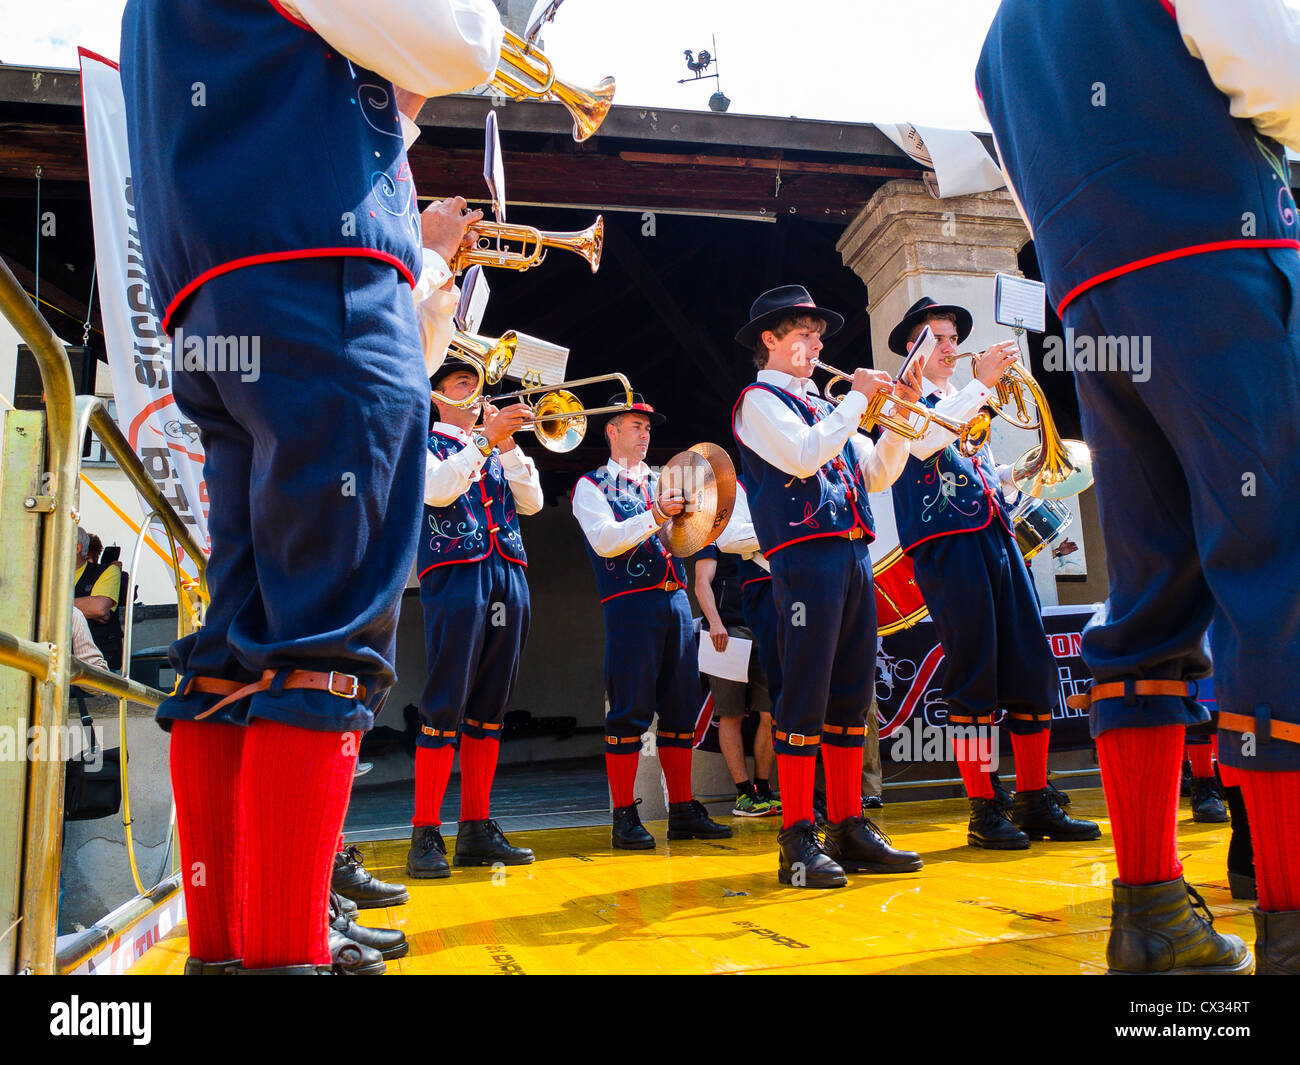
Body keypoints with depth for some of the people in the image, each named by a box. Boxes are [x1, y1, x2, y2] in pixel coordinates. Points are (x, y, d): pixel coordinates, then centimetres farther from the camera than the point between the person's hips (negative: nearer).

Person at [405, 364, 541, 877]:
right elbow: (437, 490, -11)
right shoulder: (423, 444, 10)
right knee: (445, 705, -9)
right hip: (455, 574, -5)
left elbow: (532, 501, 10)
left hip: (508, 575, 5)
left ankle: (477, 830, 10)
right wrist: (487, 439, -13)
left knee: (490, 706, 5)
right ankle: (425, 836, -4)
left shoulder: (498, 449, 24)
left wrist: (508, 443, 1)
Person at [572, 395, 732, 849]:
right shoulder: (592, 485, 7)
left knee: (681, 707, 6)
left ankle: (683, 811, 14)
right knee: (630, 711, -5)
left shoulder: (662, 482, 23)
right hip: (630, 603, -6)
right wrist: (655, 515, -19)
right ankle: (625, 817, 2)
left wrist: (689, 510, -2)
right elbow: (605, 540, -10)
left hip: (675, 600, 6)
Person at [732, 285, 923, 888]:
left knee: (851, 696, 9)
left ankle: (849, 829, 17)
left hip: (854, 555, 8)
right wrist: (857, 398, -6)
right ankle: (798, 841, -1)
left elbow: (878, 474, 23)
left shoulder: (823, 408, 25)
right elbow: (803, 455, -16)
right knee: (804, 696, -7)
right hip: (805, 556, -8)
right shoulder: (759, 401, 3)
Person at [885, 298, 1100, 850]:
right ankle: (983, 811, 1)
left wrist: (1019, 473, 9)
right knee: (973, 675, -7)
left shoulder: (968, 403, 28)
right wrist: (980, 382, -16)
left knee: (1033, 666, 3)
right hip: (947, 544, -7)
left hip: (998, 538, 7)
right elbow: (922, 442, -16)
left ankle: (1035, 801, 13)